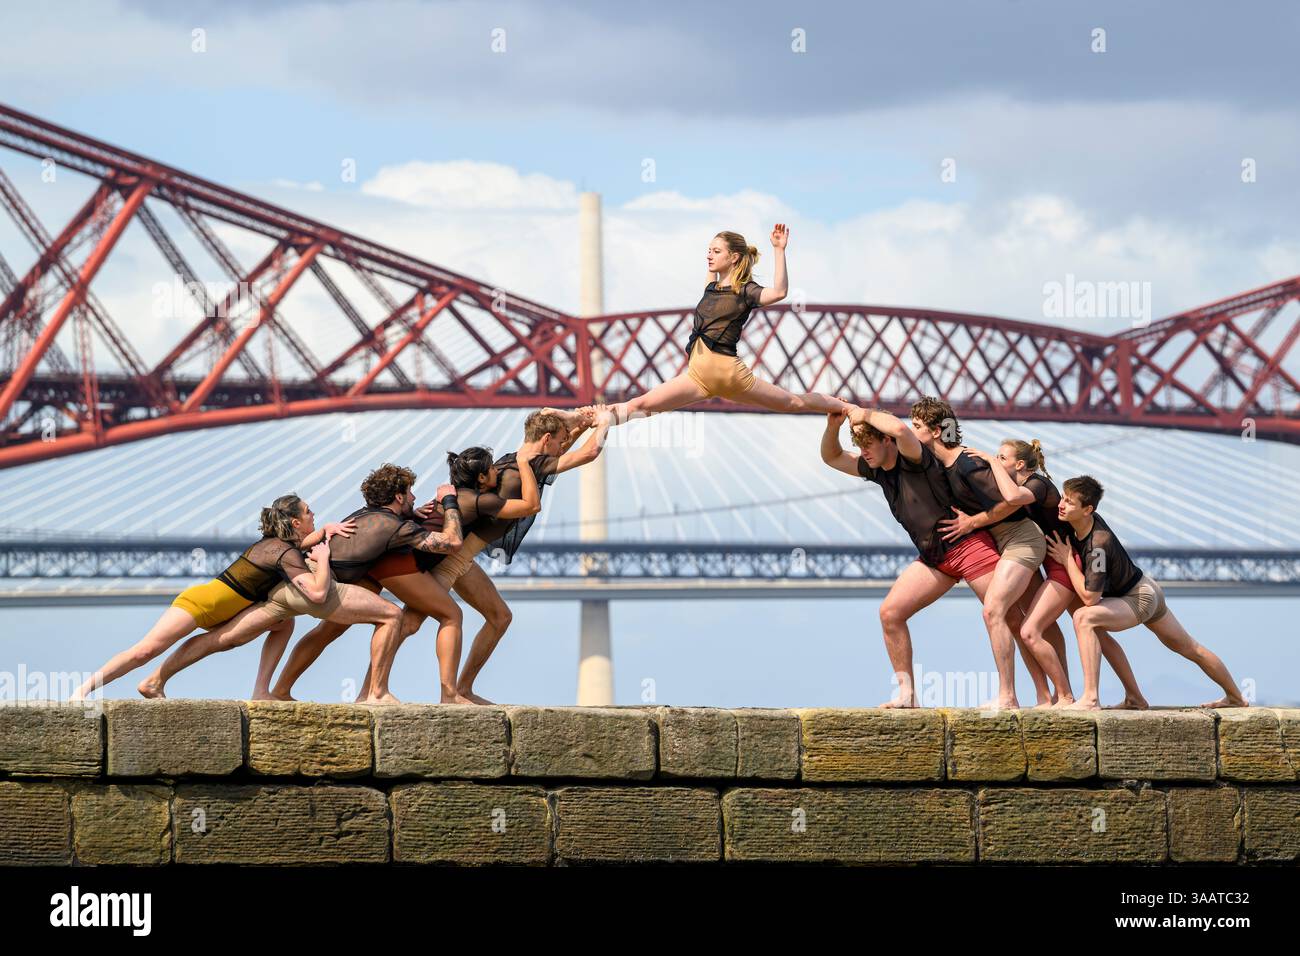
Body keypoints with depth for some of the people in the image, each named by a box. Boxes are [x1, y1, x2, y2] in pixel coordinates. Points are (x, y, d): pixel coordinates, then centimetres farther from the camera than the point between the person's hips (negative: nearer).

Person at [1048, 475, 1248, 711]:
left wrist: (1067, 559, -26)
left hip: (1140, 600, -10)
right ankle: (1235, 697, 43)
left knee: (1084, 618, -29)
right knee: (1191, 649, 25)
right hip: (1148, 590, 10)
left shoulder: (1098, 544, -33)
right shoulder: (1080, 522, -9)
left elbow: (1089, 597, -33)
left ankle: (1090, 698, -31)